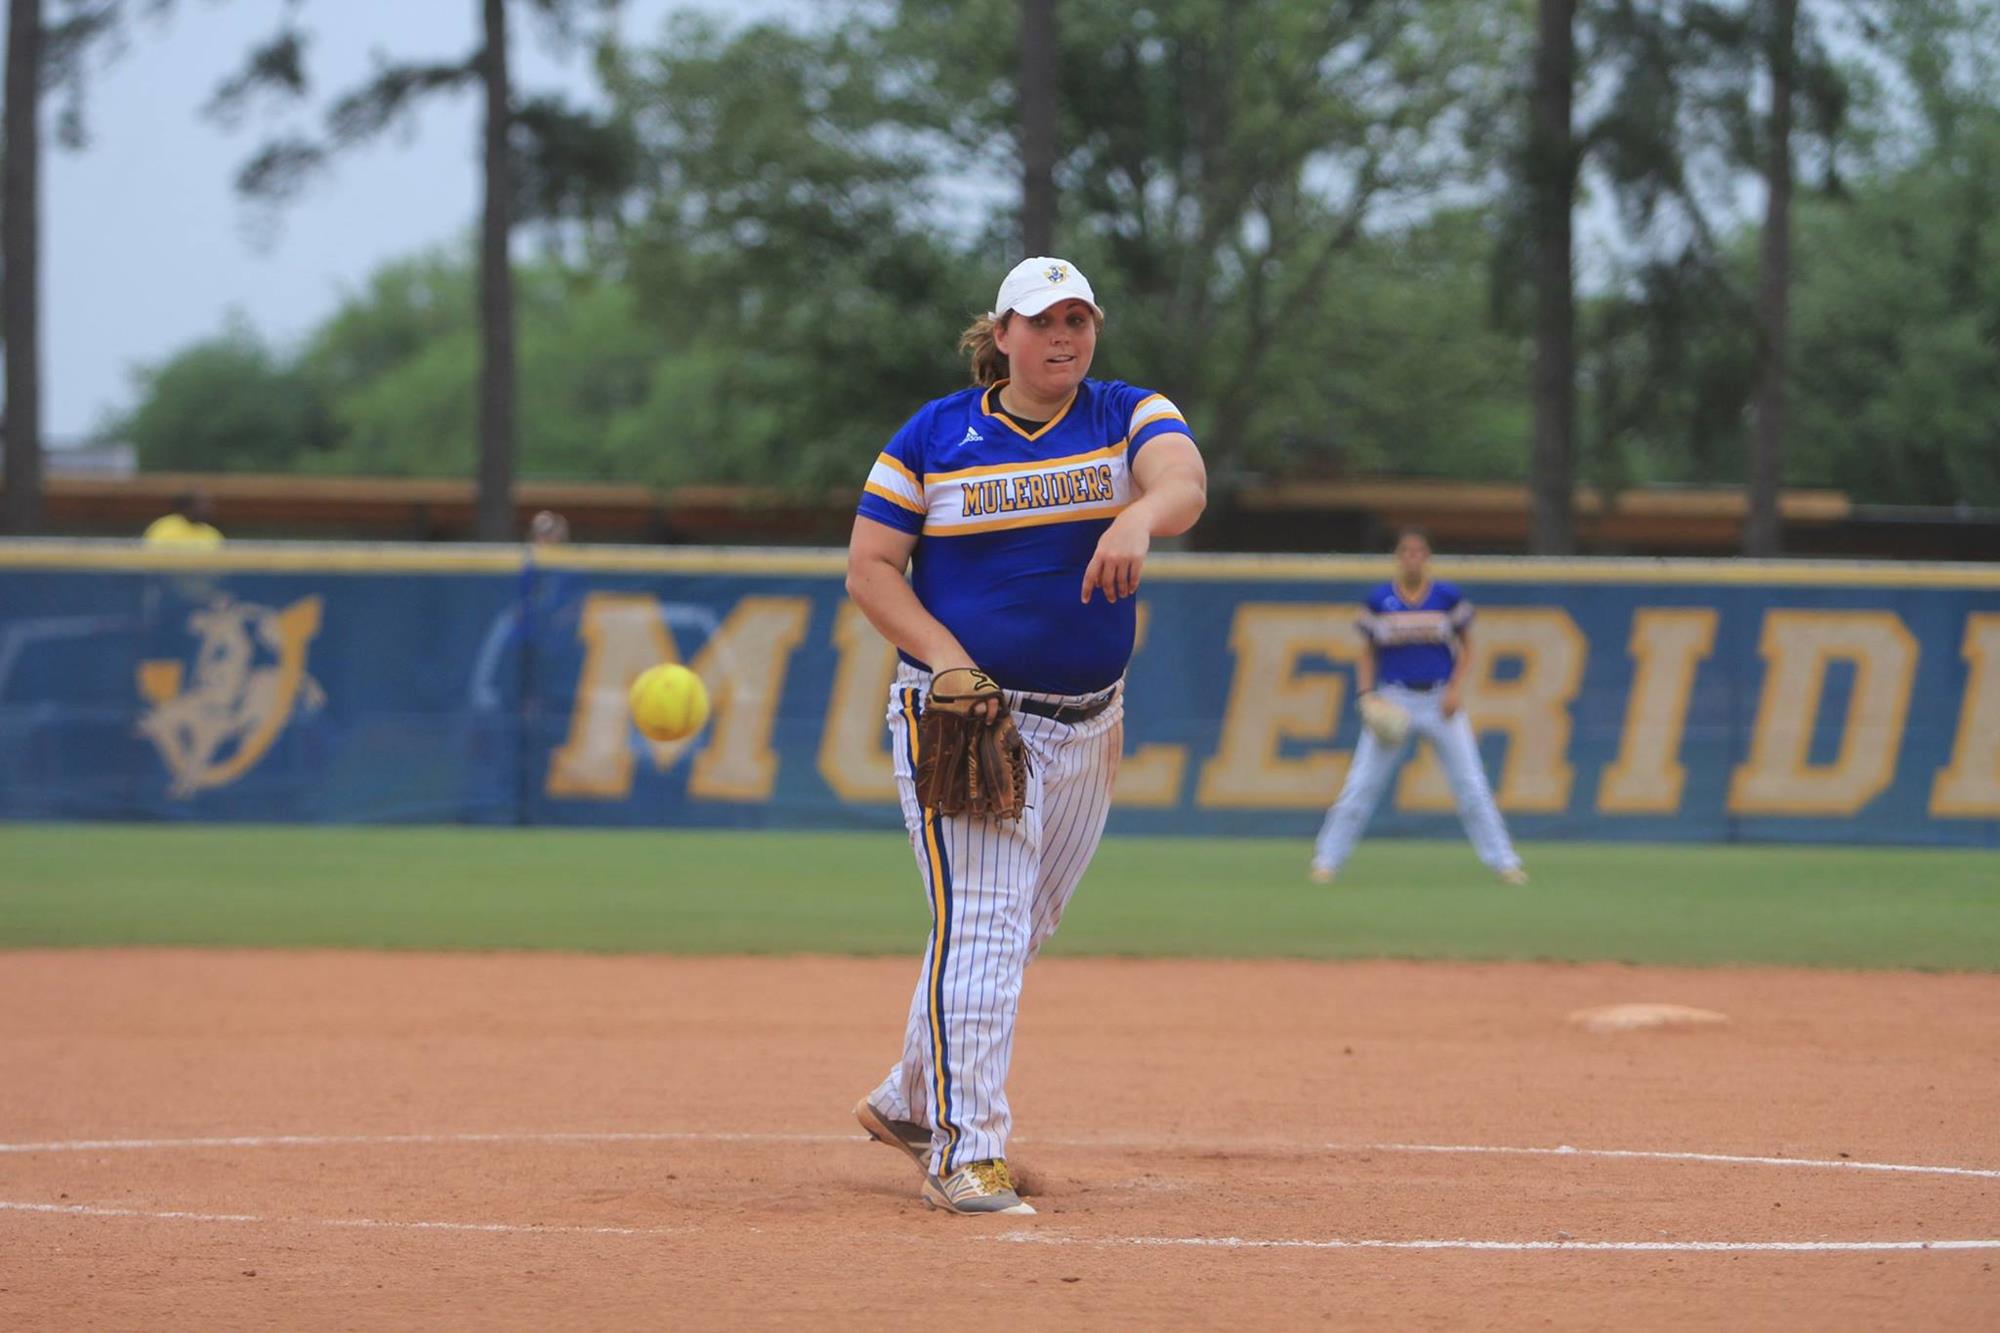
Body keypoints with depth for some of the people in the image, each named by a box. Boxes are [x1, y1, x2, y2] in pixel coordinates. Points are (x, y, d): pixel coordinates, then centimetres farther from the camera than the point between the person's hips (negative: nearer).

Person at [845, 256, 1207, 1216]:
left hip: (1087, 724, 4)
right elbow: (869, 568, -1)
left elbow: (1184, 482, -21)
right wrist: (946, 657, -17)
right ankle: (964, 1152, -18)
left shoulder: (1129, 417, 1)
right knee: (979, 920, -16)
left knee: (1018, 926, 14)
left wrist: (1139, 516, -45)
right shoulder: (933, 437, -1)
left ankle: (909, 1103, 32)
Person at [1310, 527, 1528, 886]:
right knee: (1360, 784, -4)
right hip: (1393, 699, 0)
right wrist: (1366, 694, -6)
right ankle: (1326, 861, 3)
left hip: (1441, 701, 0)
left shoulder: (1448, 597, 0)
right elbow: (1369, 653, 8)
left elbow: (1465, 646, 8)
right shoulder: (1379, 601, 1)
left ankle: (1503, 861, 6)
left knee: (1472, 785, -1)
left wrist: (1455, 688, -6)